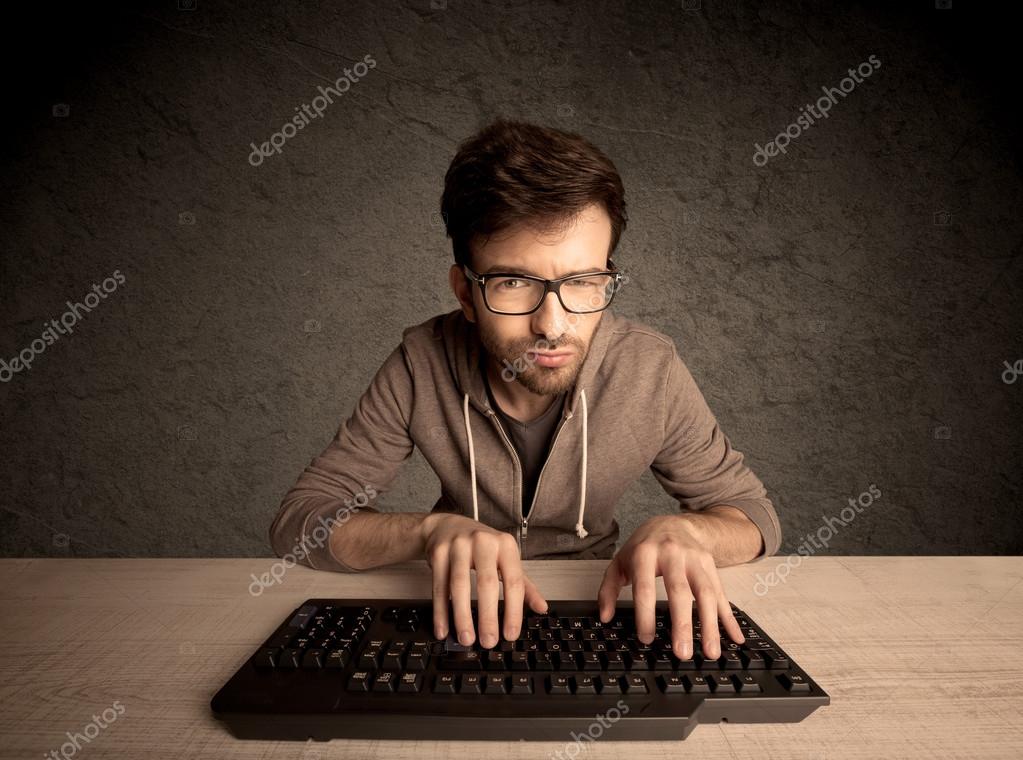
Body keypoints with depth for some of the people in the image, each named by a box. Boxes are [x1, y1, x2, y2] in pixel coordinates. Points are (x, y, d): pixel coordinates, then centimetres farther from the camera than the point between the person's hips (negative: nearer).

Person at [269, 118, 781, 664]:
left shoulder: (650, 370, -18)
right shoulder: (423, 365, -20)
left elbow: (753, 514, -6)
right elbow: (297, 522, -16)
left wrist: (680, 531, -29)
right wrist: (431, 529, -34)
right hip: (463, 614, 0)